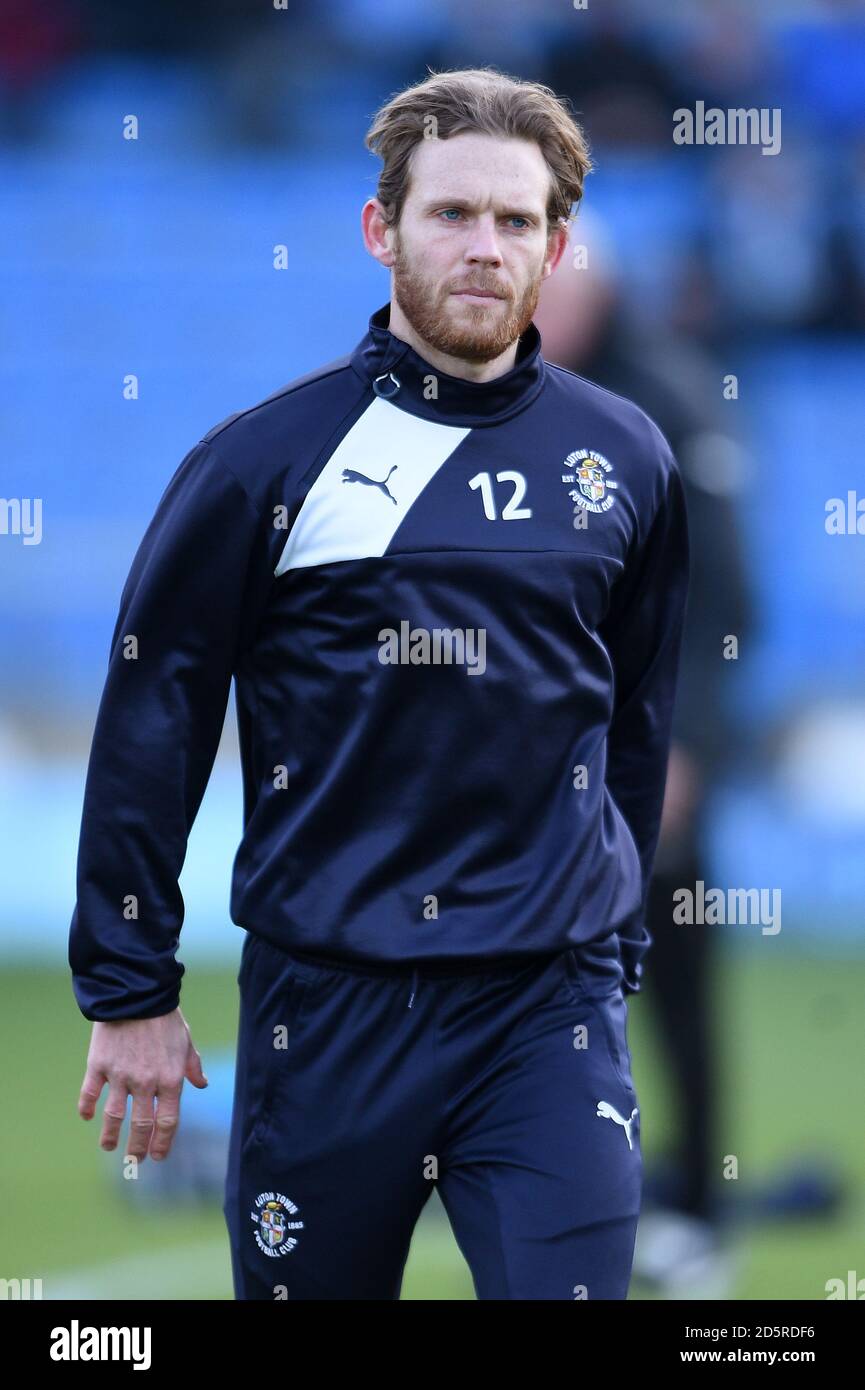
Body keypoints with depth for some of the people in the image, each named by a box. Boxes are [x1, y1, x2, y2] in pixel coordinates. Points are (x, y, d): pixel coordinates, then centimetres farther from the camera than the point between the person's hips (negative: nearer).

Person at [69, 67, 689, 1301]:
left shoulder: (625, 463, 6)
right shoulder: (269, 458, -2)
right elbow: (152, 716, 1)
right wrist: (128, 989, 0)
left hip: (550, 1010, 1)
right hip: (326, 1002, -1)